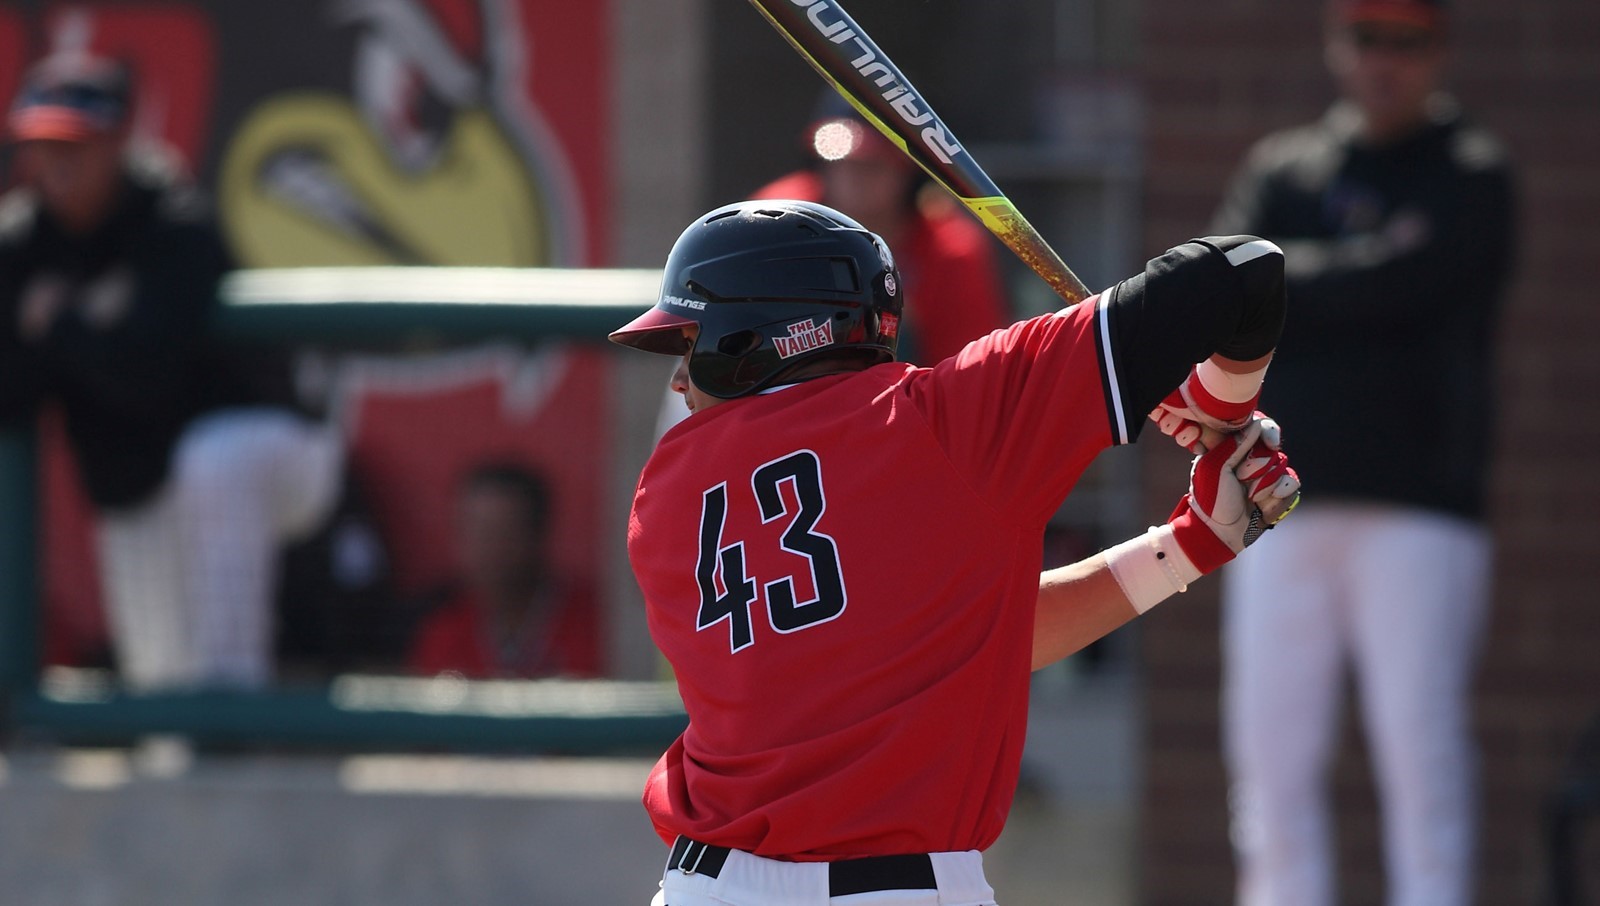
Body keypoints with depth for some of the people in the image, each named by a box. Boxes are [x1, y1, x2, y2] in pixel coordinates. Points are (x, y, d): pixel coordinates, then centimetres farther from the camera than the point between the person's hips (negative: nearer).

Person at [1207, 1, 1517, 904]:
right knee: (1272, 745, 2)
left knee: (1420, 739, -11)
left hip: (1419, 502, -4)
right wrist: (1358, 277, -7)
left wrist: (1283, 279, 0)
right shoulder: (1281, 169, 17)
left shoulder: (1471, 175, 4)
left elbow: (1402, 284, -12)